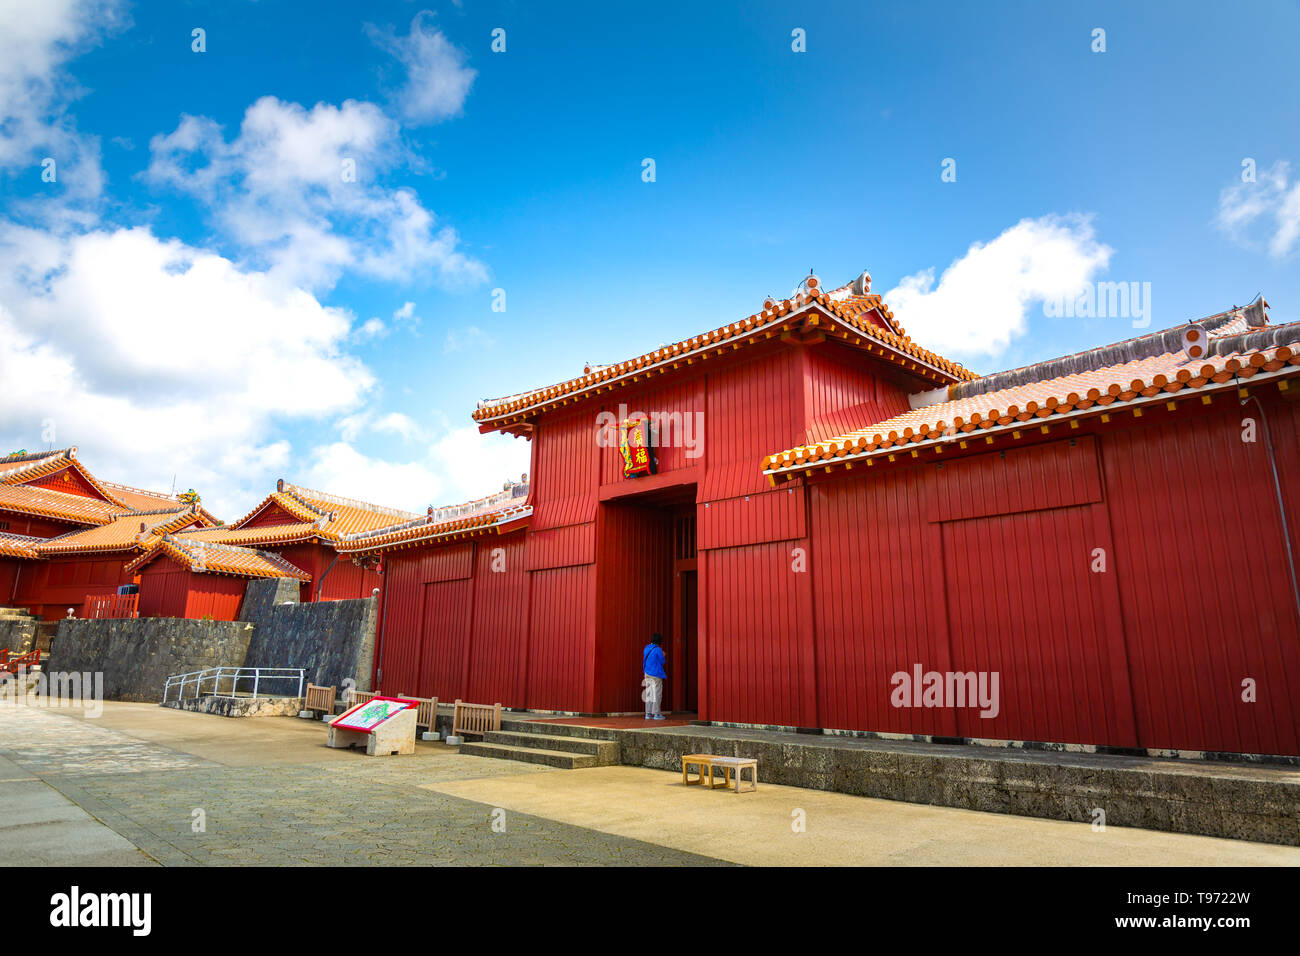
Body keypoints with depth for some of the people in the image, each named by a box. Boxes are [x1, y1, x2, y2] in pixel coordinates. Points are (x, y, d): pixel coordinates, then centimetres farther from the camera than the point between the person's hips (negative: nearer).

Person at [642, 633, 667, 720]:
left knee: (649, 693, 10)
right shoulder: (658, 649, -13)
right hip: (656, 674, -7)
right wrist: (662, 655, 11)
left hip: (647, 674, 7)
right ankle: (656, 714, 0)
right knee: (657, 694, 0)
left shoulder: (646, 648, 8)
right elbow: (662, 661, -6)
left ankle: (648, 713, 11)